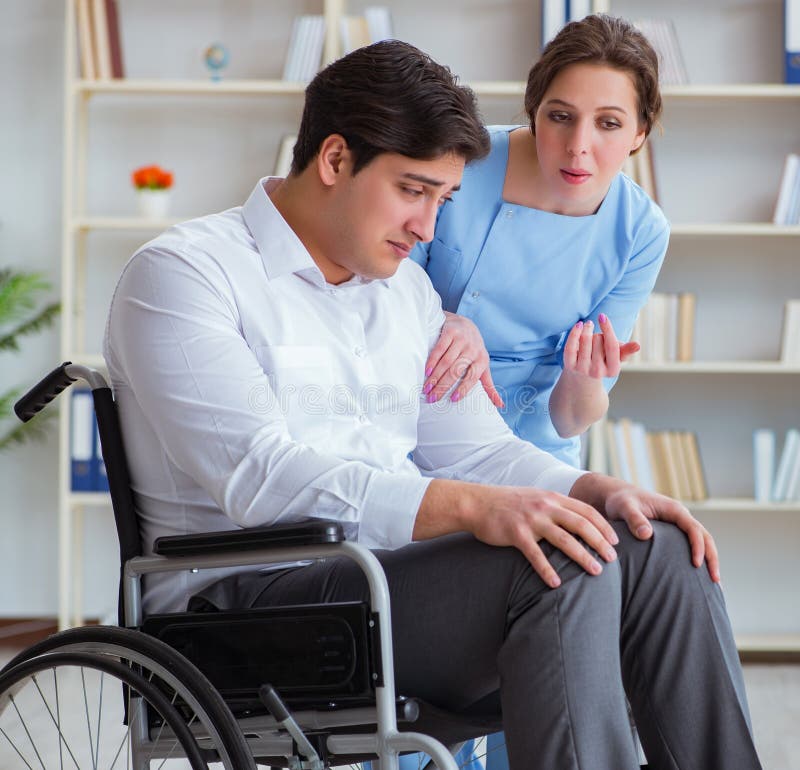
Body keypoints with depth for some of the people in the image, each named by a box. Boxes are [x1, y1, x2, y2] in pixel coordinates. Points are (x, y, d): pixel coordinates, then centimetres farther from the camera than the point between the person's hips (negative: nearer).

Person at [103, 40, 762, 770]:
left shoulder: (406, 287, 21)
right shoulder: (181, 273, -5)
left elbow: (474, 448, 19)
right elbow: (259, 476, -19)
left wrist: (601, 491, -3)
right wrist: (470, 508, -30)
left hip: (398, 566, 8)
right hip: (245, 592, -7)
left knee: (660, 548, -14)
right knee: (559, 568, -28)